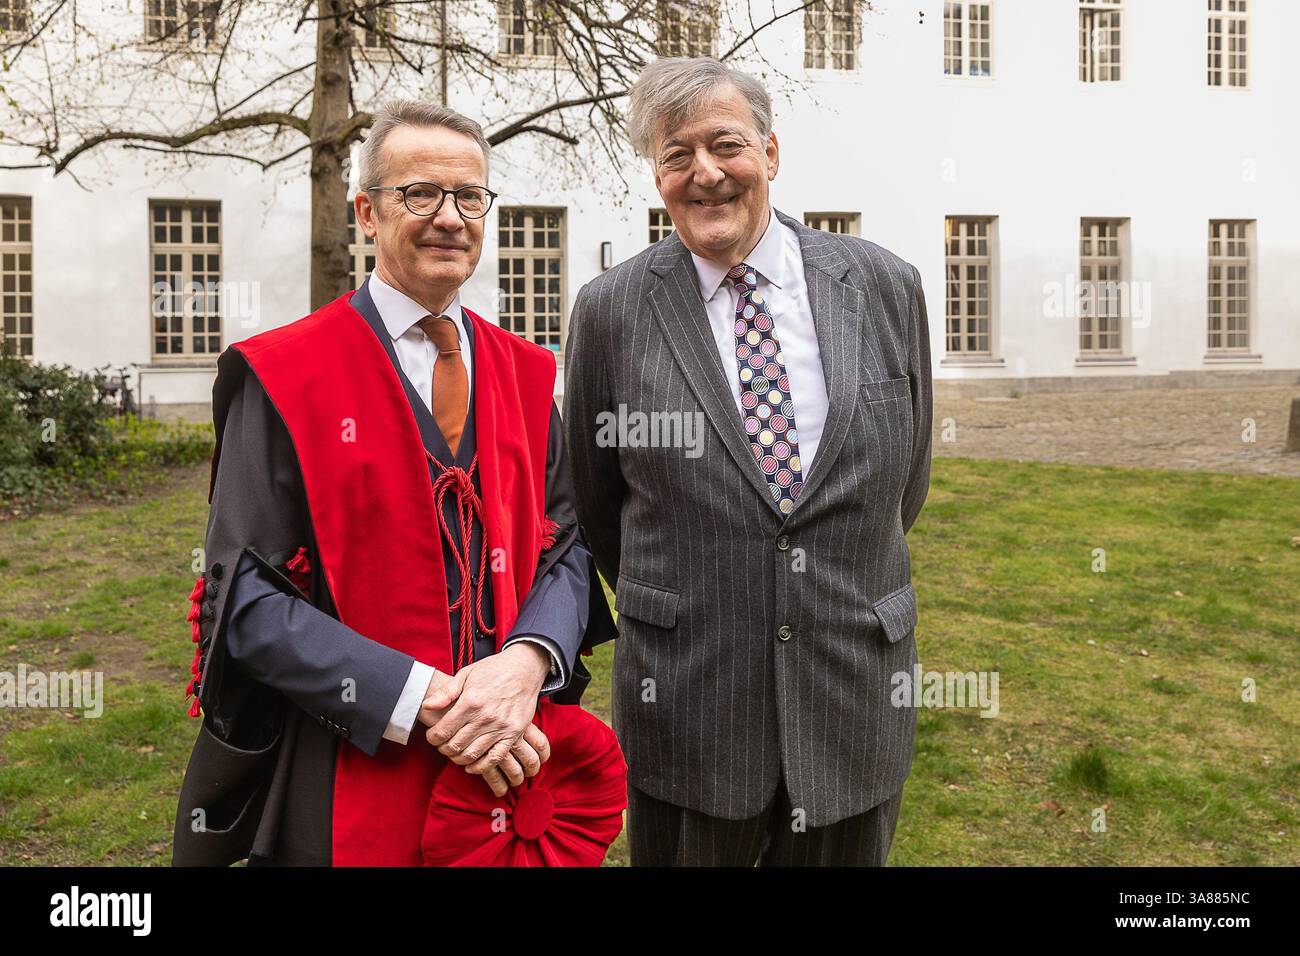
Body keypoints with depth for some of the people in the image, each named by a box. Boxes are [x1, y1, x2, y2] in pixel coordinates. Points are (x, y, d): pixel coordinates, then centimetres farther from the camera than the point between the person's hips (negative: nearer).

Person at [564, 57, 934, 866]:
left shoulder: (886, 288, -2)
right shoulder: (611, 311, -6)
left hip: (857, 702, 2)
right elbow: (594, 498, 6)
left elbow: (907, 480, 10)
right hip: (685, 705, -1)